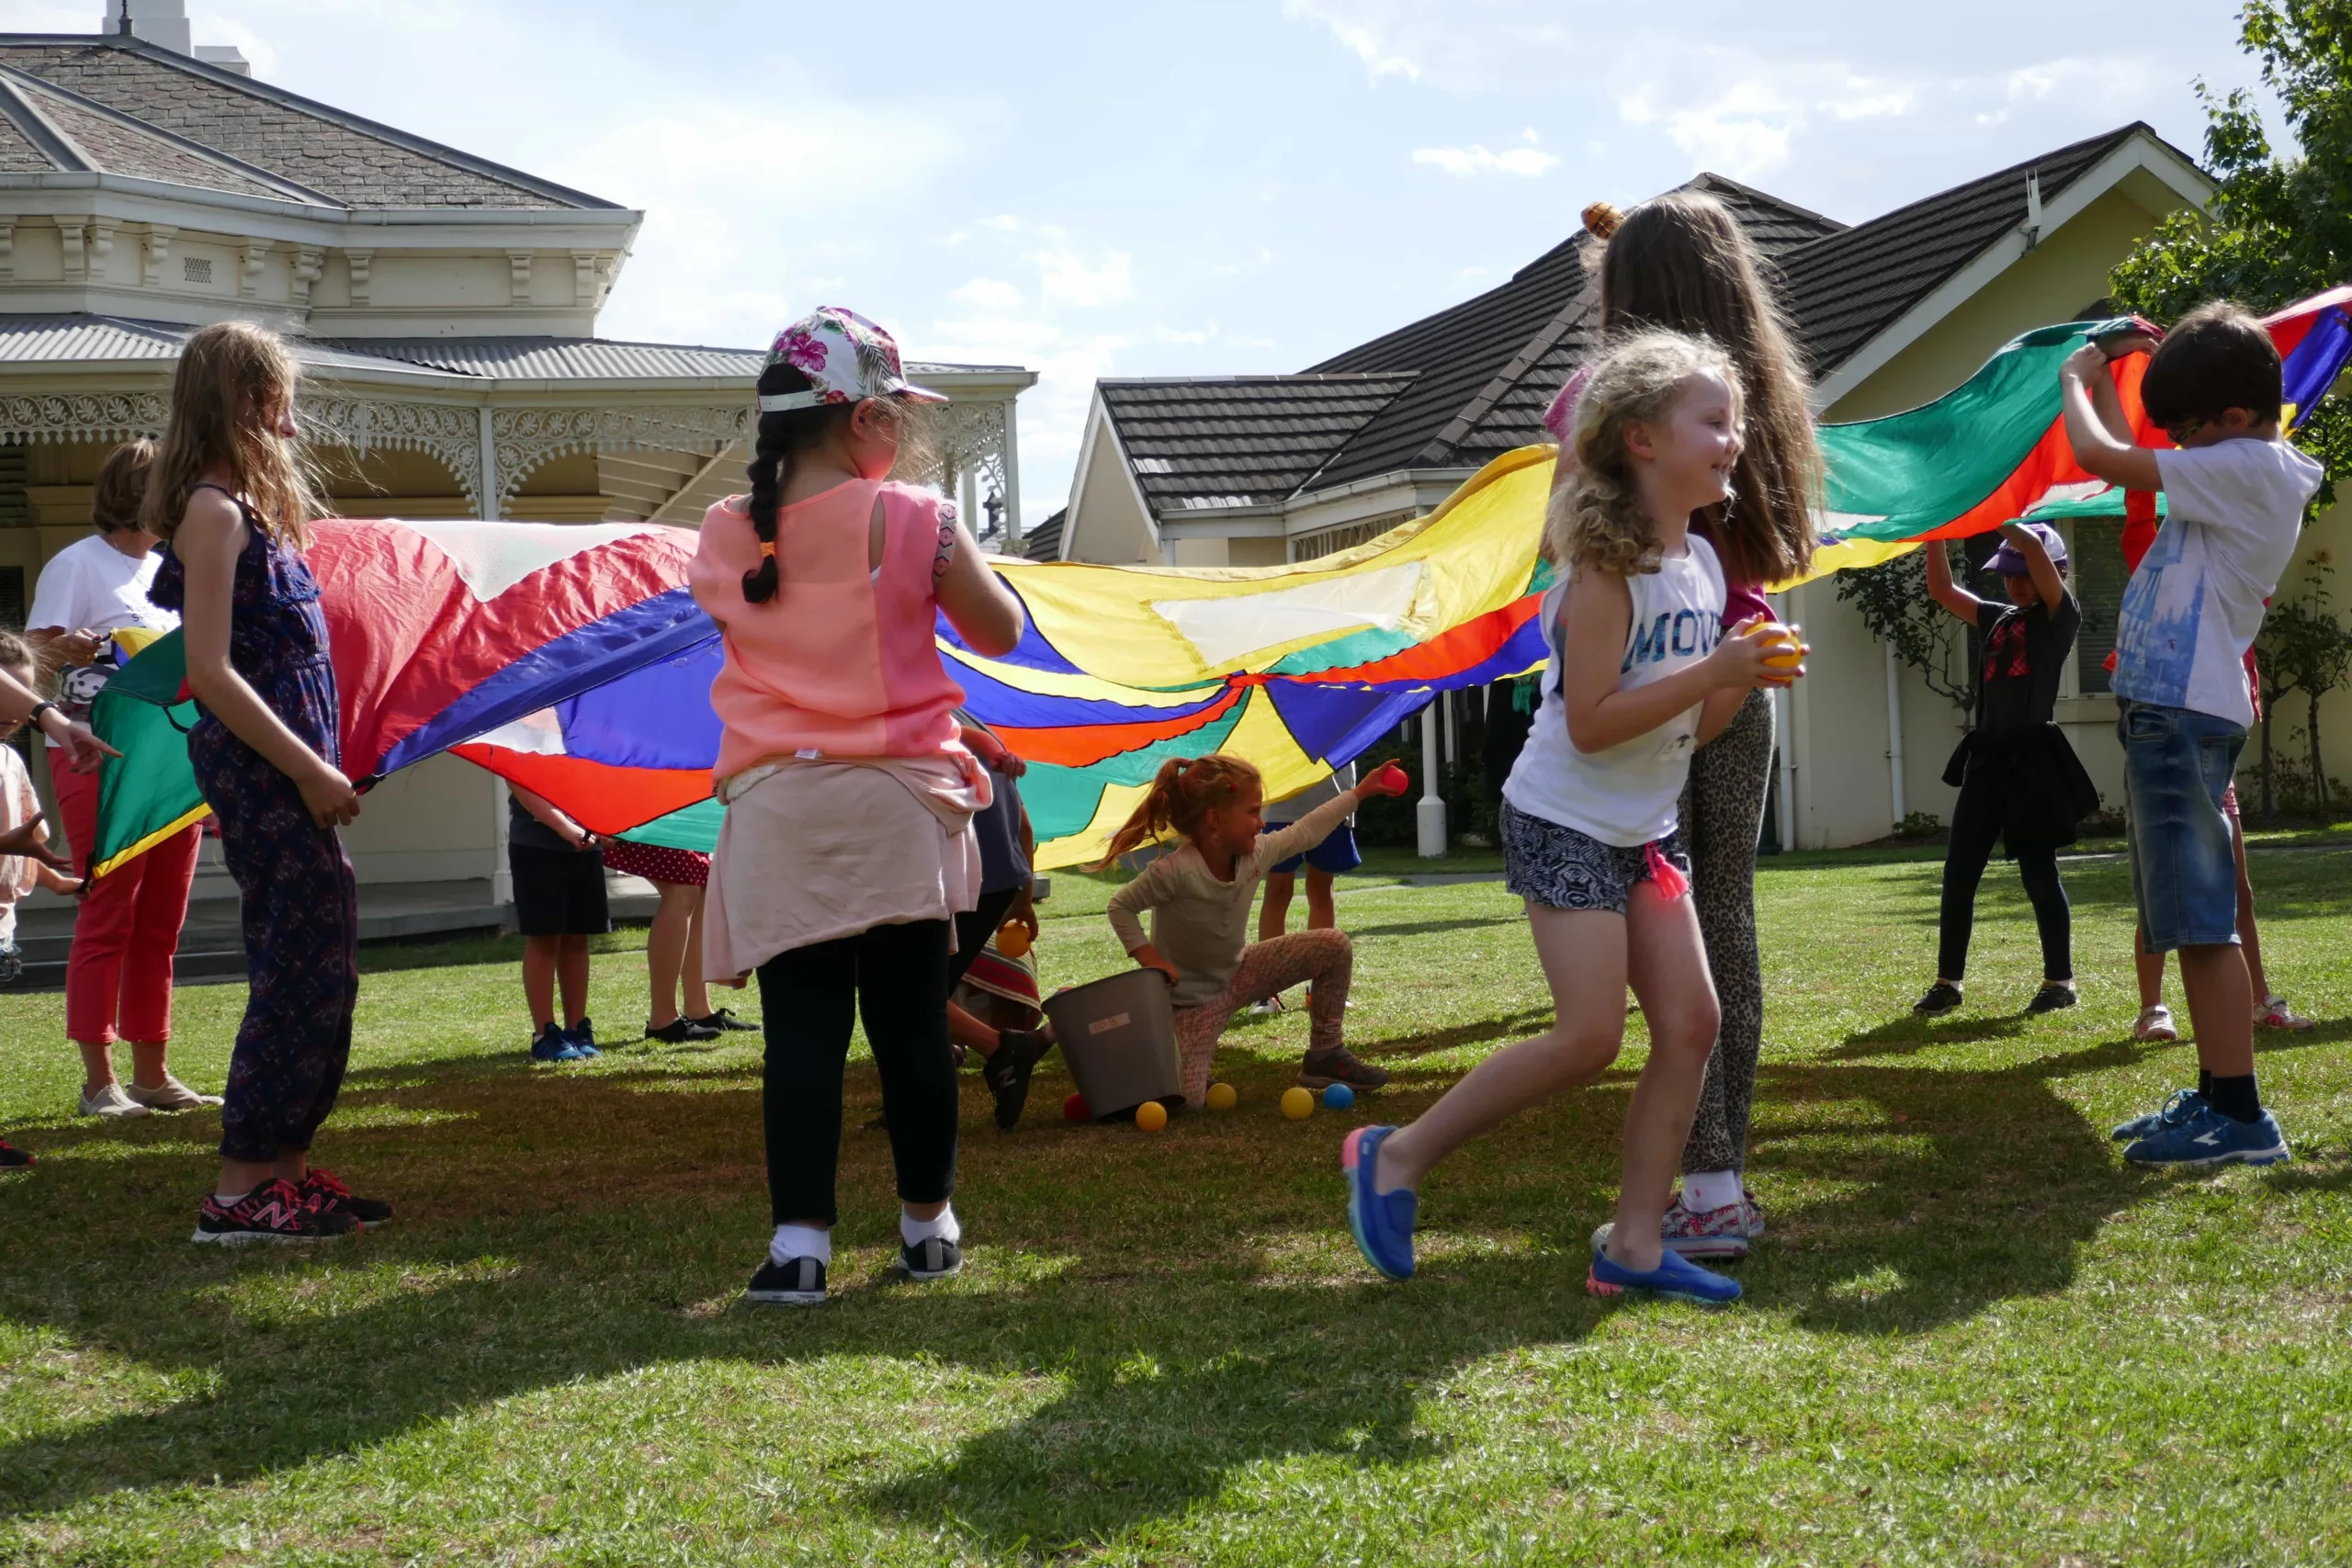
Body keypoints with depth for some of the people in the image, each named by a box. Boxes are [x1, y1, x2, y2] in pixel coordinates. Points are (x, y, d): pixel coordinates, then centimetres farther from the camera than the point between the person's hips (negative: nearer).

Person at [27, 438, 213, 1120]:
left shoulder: (169, 570, 15)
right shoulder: (79, 563, -6)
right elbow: (38, 644, -15)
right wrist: (69, 648, -35)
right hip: (100, 759, -7)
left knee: (160, 924, 7)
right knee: (107, 918, -7)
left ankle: (152, 1074, 12)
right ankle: (98, 1081, -3)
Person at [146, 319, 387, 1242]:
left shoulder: (254, 508, 17)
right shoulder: (214, 512, -12)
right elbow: (211, 673, -19)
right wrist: (309, 772, -17)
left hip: (292, 769, 10)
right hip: (260, 772, -10)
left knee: (320, 968, 10)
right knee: (300, 973, -9)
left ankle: (287, 1167, 16)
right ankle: (240, 1192, -6)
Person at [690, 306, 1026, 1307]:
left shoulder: (725, 537, 3)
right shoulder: (912, 521, -6)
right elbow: (1000, 632, 4)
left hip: (777, 808, 2)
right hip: (897, 804, -2)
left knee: (800, 1030, 1)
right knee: (912, 1024, 8)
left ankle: (799, 1242, -5)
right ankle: (927, 1224, 20)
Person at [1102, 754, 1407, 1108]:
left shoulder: (1257, 853, -10)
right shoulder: (1175, 871, -31)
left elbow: (1306, 831, 6)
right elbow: (1121, 906, -18)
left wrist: (1359, 793, 10)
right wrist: (1148, 957, -27)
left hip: (1237, 973, 7)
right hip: (1190, 997, -7)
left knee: (1334, 947, -2)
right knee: (1184, 1098, -22)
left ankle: (1324, 1056, 10)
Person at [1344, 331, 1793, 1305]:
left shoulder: (1701, 564, 7)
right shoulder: (1608, 565, -18)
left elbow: (1691, 727, 12)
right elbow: (1590, 721, -24)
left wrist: (1747, 677, -6)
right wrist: (1713, 670, -24)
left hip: (1646, 830, 8)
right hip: (1566, 823, -8)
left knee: (1691, 1021, 0)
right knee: (1590, 1038, -11)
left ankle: (1635, 1243, 7)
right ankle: (1397, 1159, 4)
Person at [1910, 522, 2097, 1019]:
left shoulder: (2060, 615, -1)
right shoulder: (1999, 618, 17)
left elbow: (2035, 549, -16)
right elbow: (1942, 590, 21)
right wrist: (1937, 530, 11)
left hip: (2033, 758, -6)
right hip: (1988, 757, 7)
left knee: (2038, 871, -2)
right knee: (1959, 871, 3)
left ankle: (2060, 980, 10)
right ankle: (1948, 980, 10)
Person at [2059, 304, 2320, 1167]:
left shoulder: (2251, 467, -14)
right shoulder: (2233, 472, 15)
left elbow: (2101, 457, -15)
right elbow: (2129, 461, 29)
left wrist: (2076, 382, 2)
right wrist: (2106, 383, 22)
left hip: (2185, 712, -10)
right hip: (2164, 707, 10)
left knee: (2202, 918, -12)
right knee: (2188, 918, 13)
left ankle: (2242, 1117, -12)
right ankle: (2215, 1095, 20)